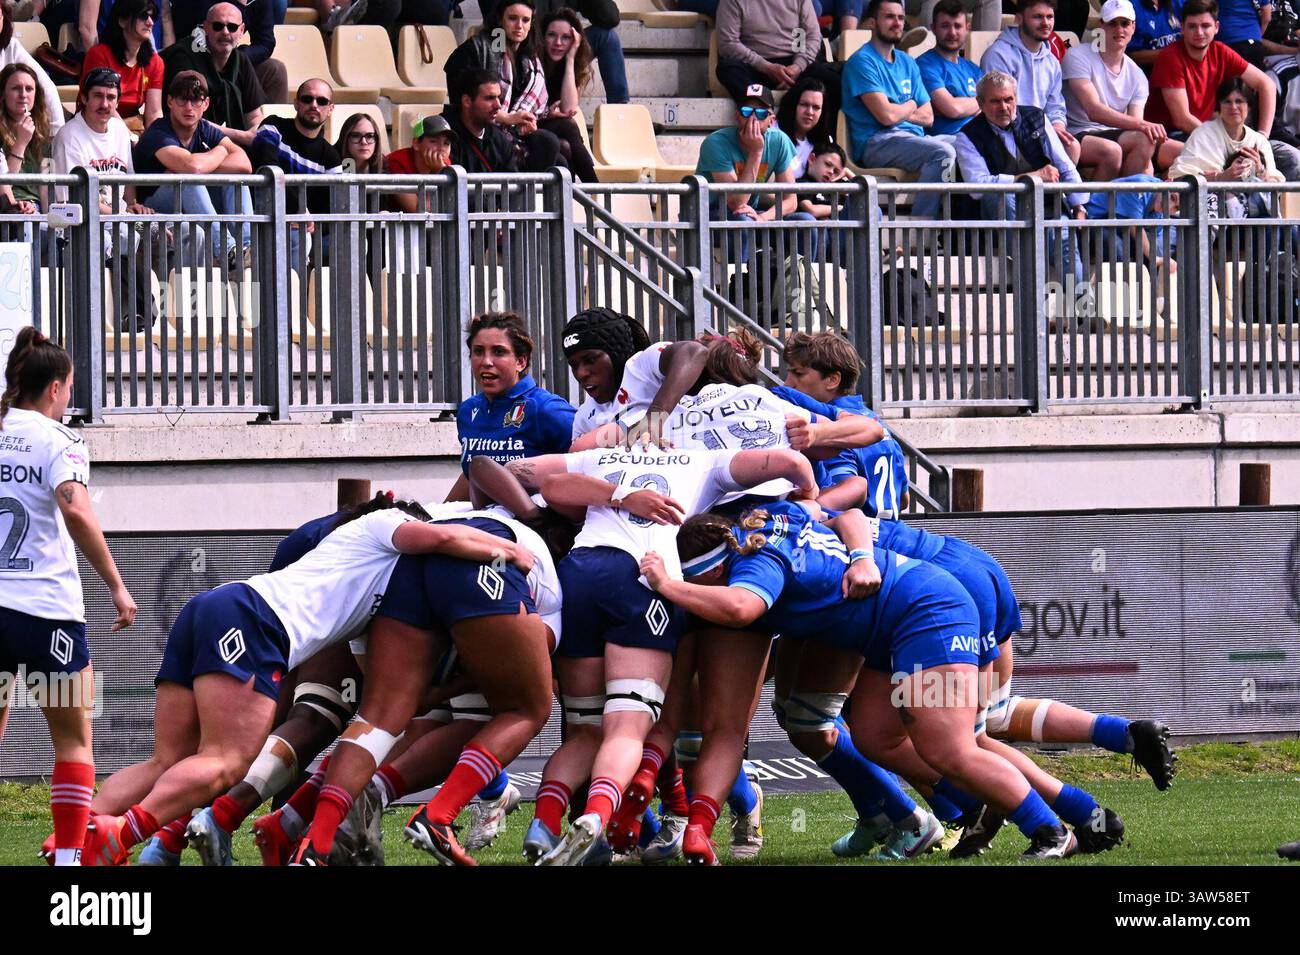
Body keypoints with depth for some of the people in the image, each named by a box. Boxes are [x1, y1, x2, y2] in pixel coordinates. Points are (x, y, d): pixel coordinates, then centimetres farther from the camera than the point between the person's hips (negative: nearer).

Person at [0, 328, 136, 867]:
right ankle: (69, 856, -2)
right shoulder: (56, 438, -4)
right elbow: (75, 510, -20)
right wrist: (116, 587, -17)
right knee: (73, 741, 8)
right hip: (45, 607, -4)